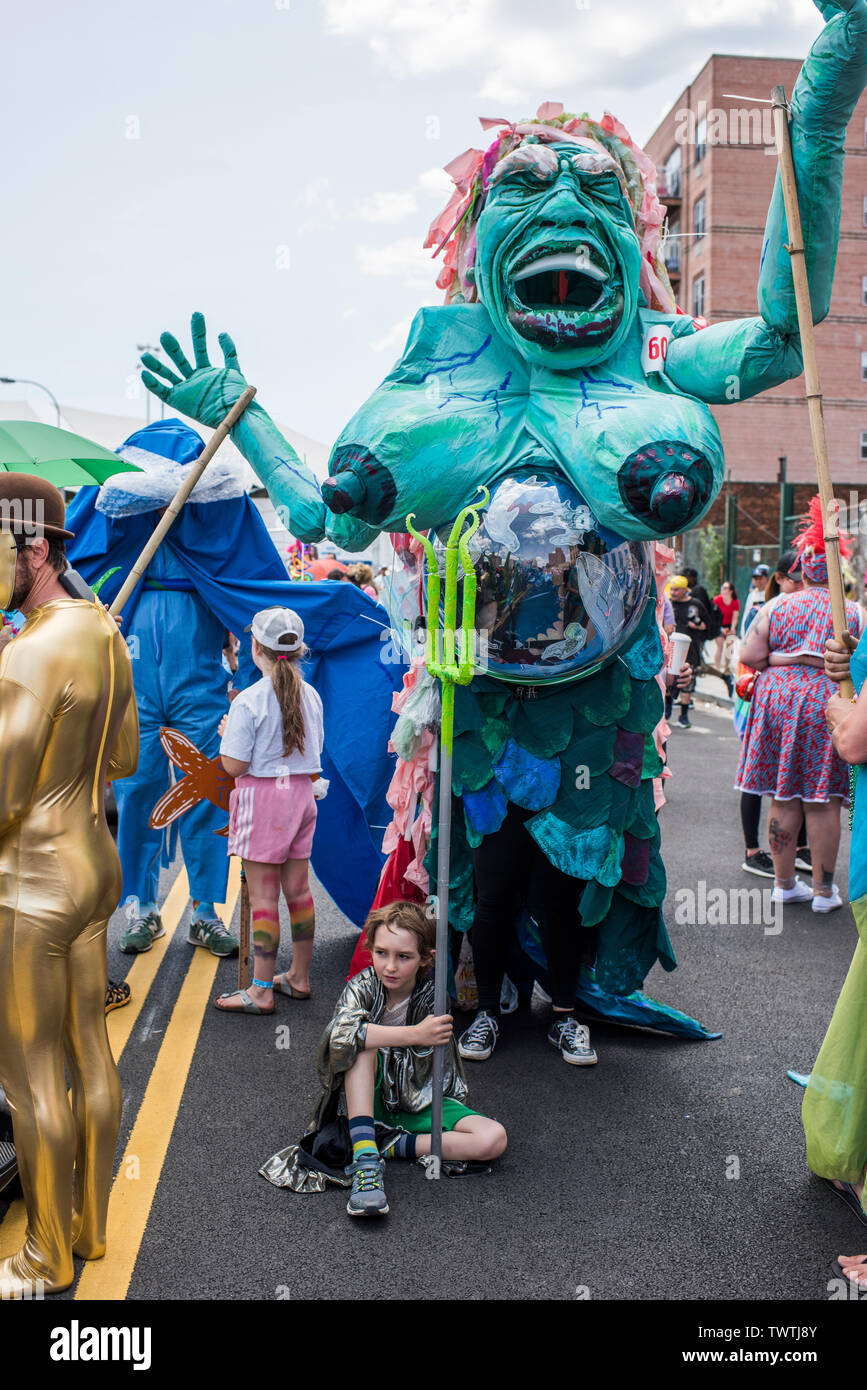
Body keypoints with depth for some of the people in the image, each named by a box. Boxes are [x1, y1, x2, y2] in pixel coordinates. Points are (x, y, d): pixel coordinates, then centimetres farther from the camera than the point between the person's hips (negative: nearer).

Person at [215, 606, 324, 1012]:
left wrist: (225, 733, 3)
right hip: (301, 793, 7)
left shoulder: (248, 701, -16)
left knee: (263, 895, -2)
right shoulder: (311, 696, 3)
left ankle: (261, 991, 3)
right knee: (297, 888, 14)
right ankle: (299, 977, 26)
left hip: (263, 796, -6)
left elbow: (234, 765, -15)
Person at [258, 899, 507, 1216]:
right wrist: (415, 1034, -38)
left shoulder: (433, 996, -13)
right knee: (363, 1043, -31)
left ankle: (388, 1146, -16)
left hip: (419, 1105, 1)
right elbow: (340, 1033, -37)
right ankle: (365, 1161, -36)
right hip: (369, 1102, -1)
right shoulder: (363, 987, -14)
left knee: (494, 1139, -22)